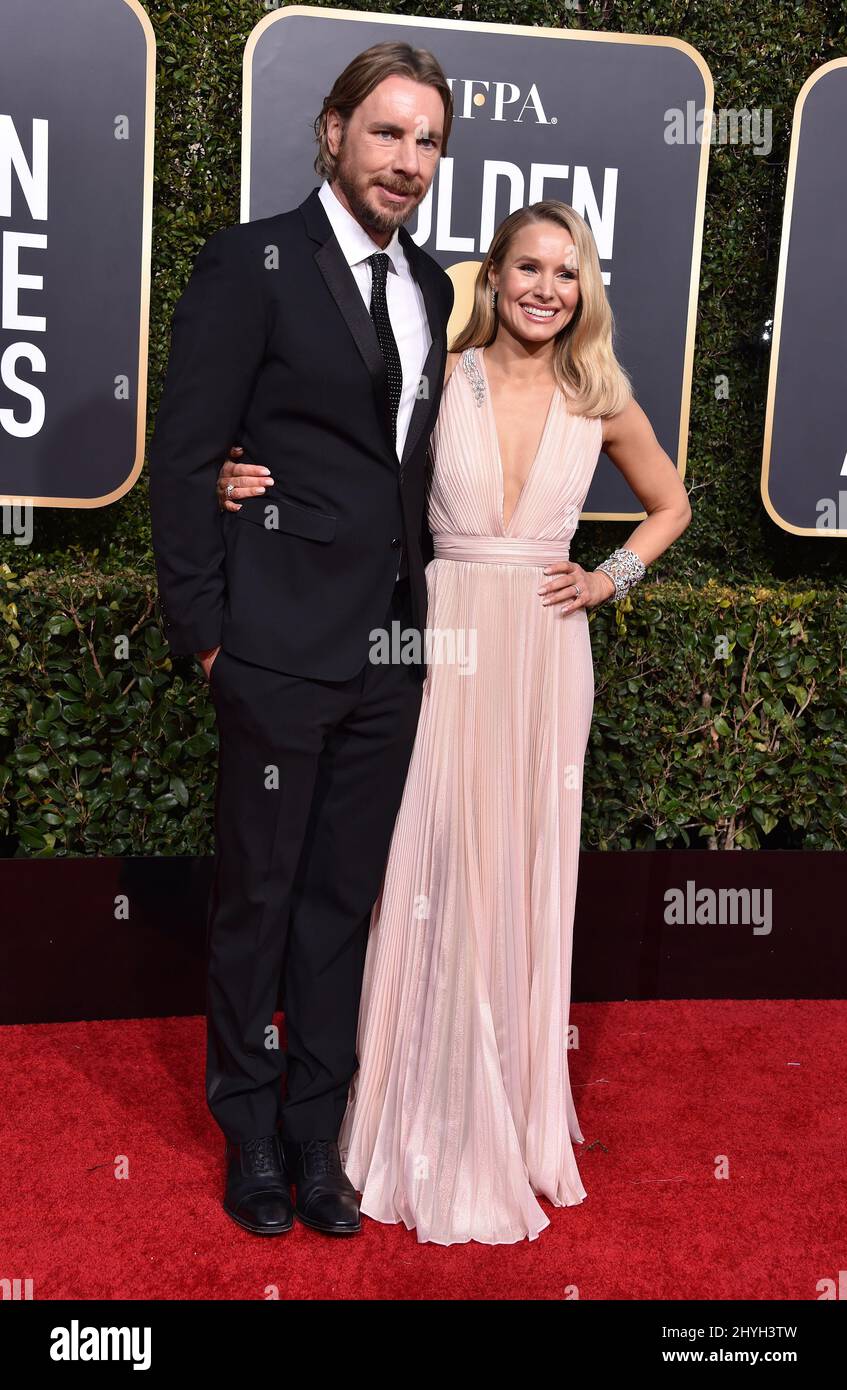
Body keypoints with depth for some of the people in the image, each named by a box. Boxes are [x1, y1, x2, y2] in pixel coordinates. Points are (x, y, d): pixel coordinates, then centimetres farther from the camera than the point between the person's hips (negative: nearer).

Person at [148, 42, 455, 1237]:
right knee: (257, 899, 9)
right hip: (283, 647, -5)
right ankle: (251, 1130, 29)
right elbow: (185, 456, -8)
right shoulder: (252, 262, -6)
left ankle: (315, 1131, 30)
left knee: (344, 901, 14)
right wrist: (203, 628, -10)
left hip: (392, 651, 5)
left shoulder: (433, 287, 12)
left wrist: (423, 607, 6)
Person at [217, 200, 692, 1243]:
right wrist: (247, 479, -15)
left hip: (545, 657, 2)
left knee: (527, 881, 10)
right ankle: (430, 1122, 18)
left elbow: (670, 504, 20)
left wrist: (613, 577, 6)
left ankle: (515, 1116, 28)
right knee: (435, 876, 0)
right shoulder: (437, 378, 0)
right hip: (446, 646, -2)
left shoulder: (600, 398, 6)